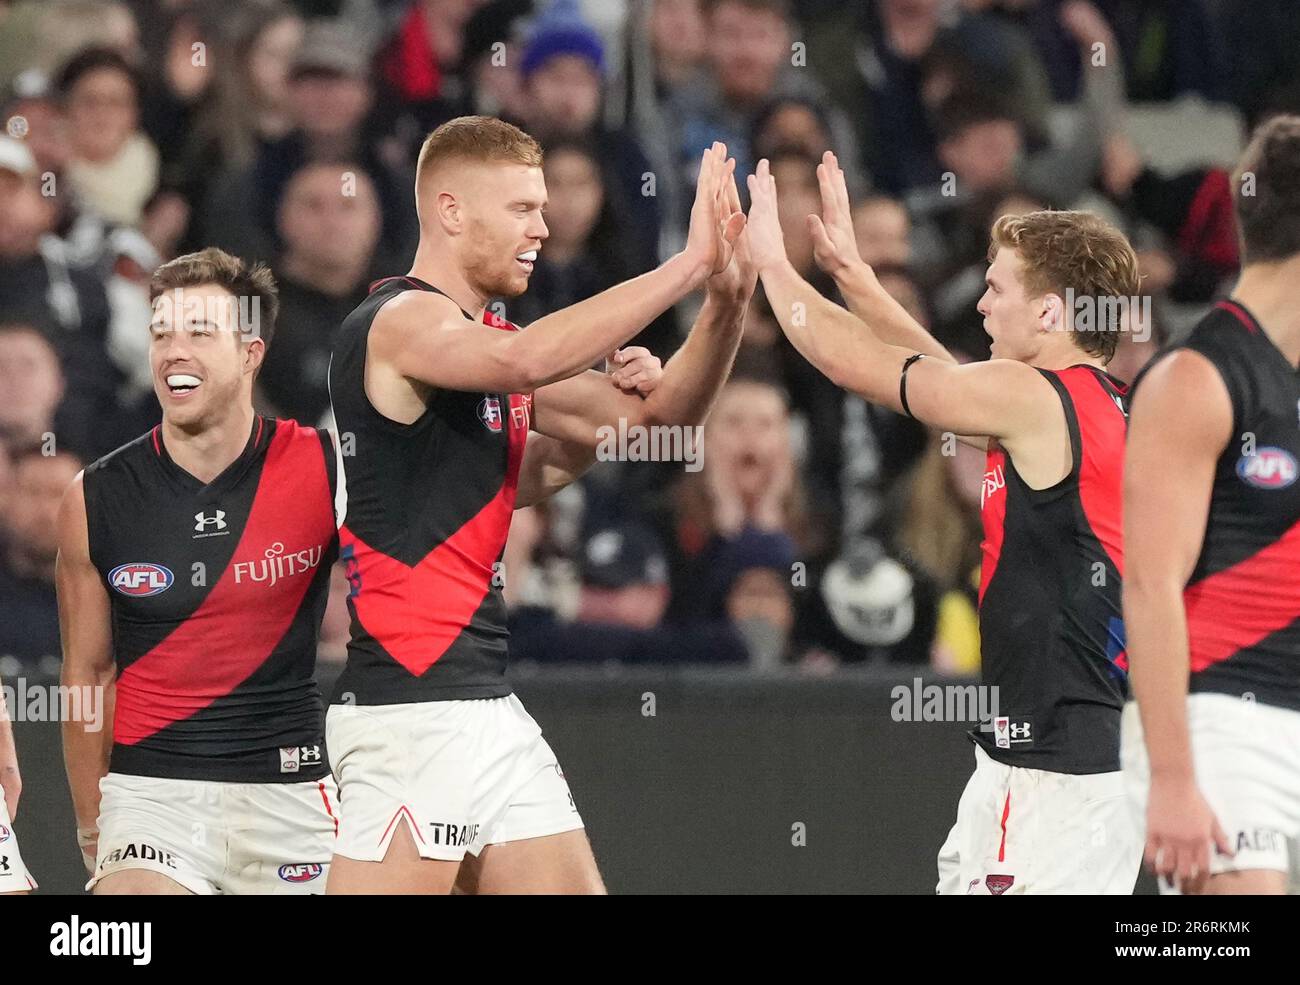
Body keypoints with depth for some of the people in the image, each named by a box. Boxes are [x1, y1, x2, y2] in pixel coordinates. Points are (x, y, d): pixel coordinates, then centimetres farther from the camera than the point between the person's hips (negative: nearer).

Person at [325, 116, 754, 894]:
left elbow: (658, 414, 19)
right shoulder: (400, 321, -10)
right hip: (412, 707, -10)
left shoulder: (487, 340, 18)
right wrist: (688, 266, -29)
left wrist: (727, 299, 2)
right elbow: (523, 360, -31)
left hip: (488, 708, 10)